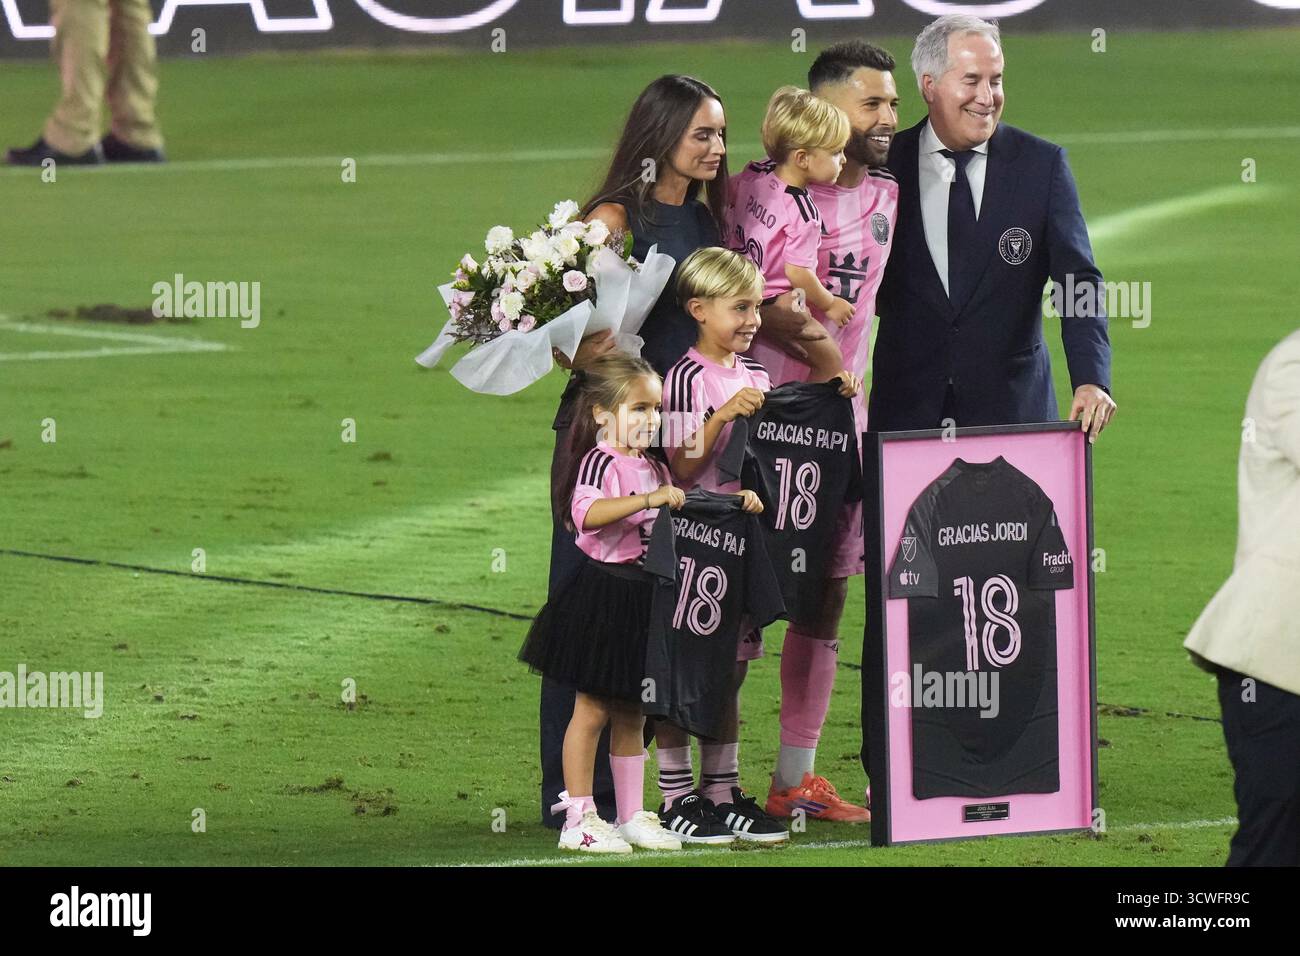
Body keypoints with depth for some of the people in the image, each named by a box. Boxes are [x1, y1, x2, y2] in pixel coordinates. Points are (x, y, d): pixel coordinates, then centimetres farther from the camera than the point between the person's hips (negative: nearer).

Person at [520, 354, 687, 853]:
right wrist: (648, 499, -41)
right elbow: (587, 512, -34)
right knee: (591, 711, -3)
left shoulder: (653, 469, 13)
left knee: (630, 716, 13)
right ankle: (578, 819, 1)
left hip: (641, 596, 8)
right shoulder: (601, 462, -14)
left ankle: (631, 816, 18)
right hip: (603, 593, -8)